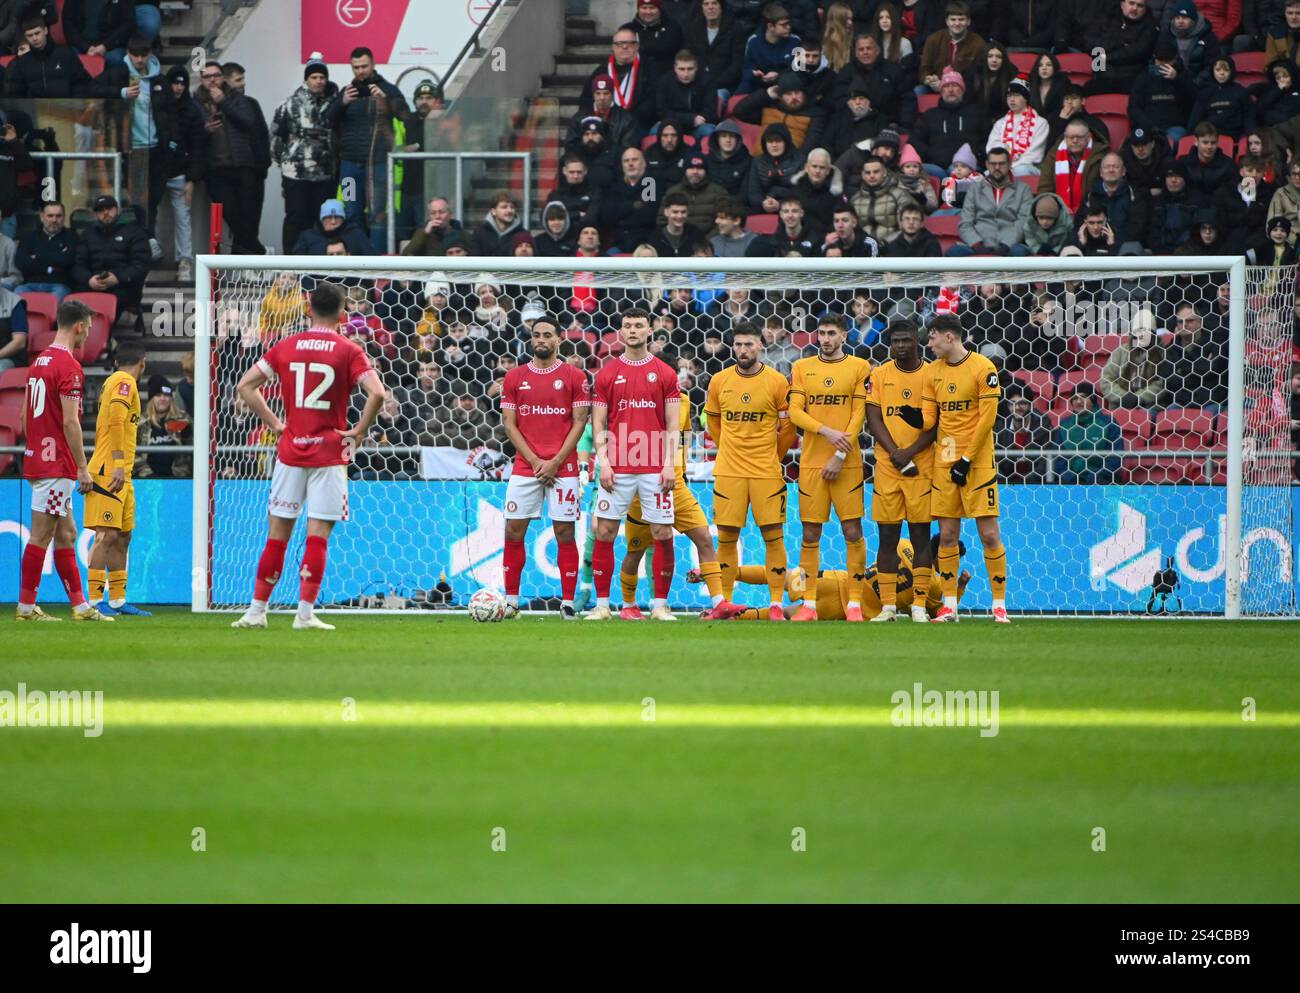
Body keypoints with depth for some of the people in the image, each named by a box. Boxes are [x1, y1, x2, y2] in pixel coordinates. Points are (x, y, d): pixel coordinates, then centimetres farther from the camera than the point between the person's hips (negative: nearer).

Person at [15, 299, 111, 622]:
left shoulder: (40, 362, 14)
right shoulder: (69, 366, -14)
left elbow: (26, 414, 19)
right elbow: (70, 422, -18)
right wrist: (83, 468, -15)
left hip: (38, 459, 9)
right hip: (57, 465, -9)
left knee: (66, 534, 11)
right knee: (41, 534, -5)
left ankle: (80, 604, 14)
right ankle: (26, 606, -2)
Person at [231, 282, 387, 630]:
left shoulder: (285, 347, 5)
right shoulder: (349, 352, -5)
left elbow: (246, 386, 4)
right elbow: (377, 394, -17)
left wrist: (274, 423, 7)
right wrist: (359, 431, -5)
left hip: (290, 450, 3)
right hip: (330, 454, -3)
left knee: (277, 532, 9)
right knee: (318, 534, -1)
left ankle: (256, 611, 11)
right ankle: (305, 613, -5)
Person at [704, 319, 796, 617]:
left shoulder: (777, 382, -3)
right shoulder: (719, 382, 4)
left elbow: (789, 425, 7)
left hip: (766, 471, -2)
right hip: (728, 471, 2)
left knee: (773, 536, -3)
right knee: (726, 537, 2)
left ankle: (776, 604, 1)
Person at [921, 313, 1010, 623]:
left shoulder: (982, 368, -8)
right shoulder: (933, 372, 10)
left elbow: (987, 418, -10)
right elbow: (929, 417, 10)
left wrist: (967, 459, -13)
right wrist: (919, 420, -14)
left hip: (977, 462, -5)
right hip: (944, 463, 5)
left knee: (989, 534, -5)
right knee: (947, 535, 4)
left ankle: (999, 604, 1)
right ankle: (949, 605, 9)